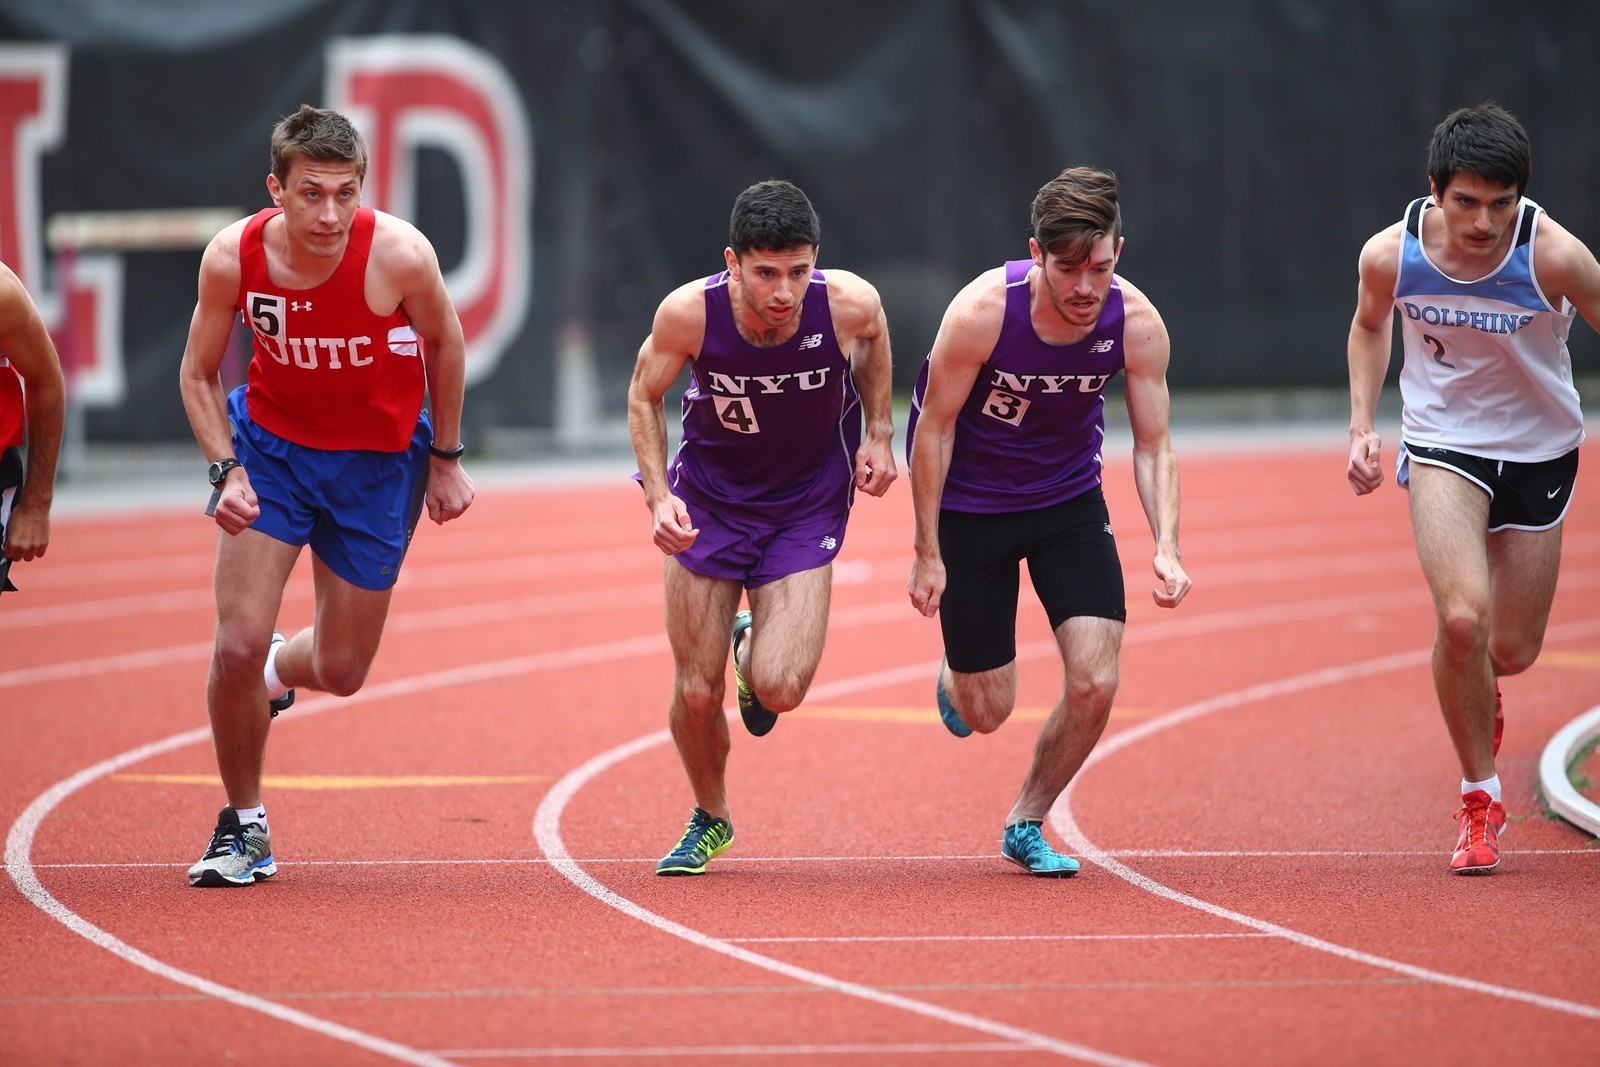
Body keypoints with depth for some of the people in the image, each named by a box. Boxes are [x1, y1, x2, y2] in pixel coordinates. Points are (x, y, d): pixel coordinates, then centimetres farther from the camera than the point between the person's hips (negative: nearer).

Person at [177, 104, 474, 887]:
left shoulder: (400, 255, -26)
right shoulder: (233, 257, -21)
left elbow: (445, 343, -5)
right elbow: (199, 373, -5)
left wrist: (445, 458, 2)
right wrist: (226, 469, -18)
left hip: (378, 462, 0)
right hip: (270, 444, 0)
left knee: (341, 671, 7)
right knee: (236, 646, -11)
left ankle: (280, 670, 45)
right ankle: (243, 824, 11)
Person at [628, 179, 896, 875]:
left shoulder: (849, 304, -25)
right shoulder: (688, 313, -26)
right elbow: (645, 396, -5)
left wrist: (879, 432, -4)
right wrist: (659, 496, -16)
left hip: (806, 503, 0)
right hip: (707, 496, 0)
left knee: (779, 689, -15)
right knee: (696, 692, 1)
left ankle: (756, 652, 24)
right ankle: (709, 820, 31)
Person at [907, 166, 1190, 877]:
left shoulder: (1137, 325, -20)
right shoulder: (983, 311, -28)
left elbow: (1153, 446, -10)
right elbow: (934, 428, -16)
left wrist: (1166, 546, -26)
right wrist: (928, 552, -13)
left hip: (1070, 499, 2)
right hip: (970, 505, -2)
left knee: (1094, 684, -12)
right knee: (987, 712, 3)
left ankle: (1026, 826, 14)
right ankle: (955, 678, 43)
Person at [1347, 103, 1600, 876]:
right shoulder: (1390, 255, -16)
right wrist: (1363, 426, -1)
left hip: (1538, 452, 1)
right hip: (1442, 444, 0)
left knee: (1513, 651, 7)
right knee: (1462, 616, -23)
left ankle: (1477, 695, 47)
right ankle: (1479, 799, -5)